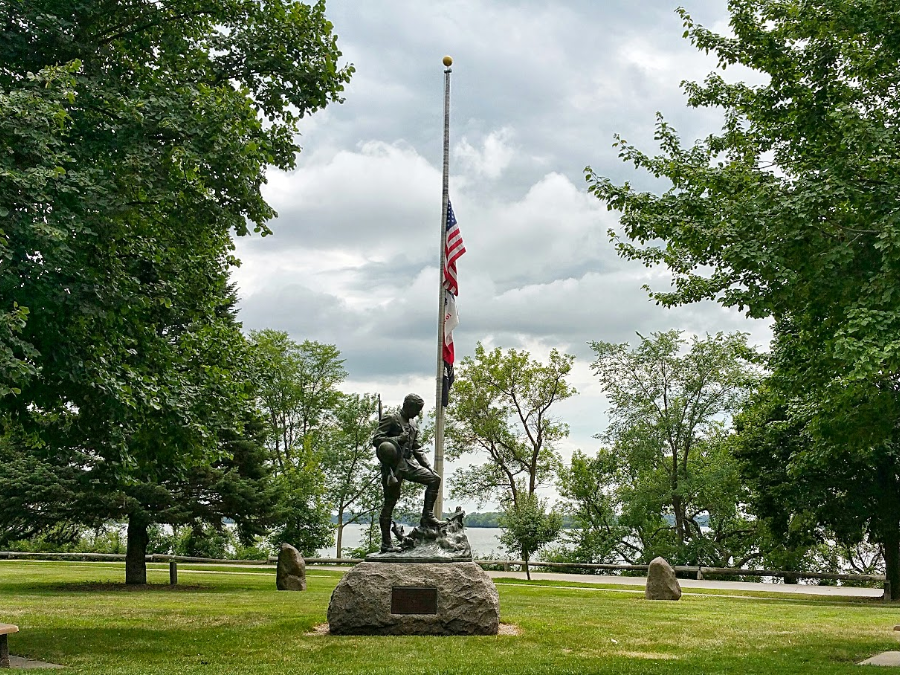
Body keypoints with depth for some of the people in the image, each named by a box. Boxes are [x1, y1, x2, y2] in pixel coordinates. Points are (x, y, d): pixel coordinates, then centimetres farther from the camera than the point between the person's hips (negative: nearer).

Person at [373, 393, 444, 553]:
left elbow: (417, 449, 24)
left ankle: (427, 516, 0)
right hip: (393, 466, -7)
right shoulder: (391, 419, -4)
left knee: (434, 479, -3)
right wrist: (397, 439, -24)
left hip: (409, 464, 7)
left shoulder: (413, 424, 20)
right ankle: (386, 544, -2)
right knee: (390, 502, -5)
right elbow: (376, 439, -12)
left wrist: (428, 467, 16)